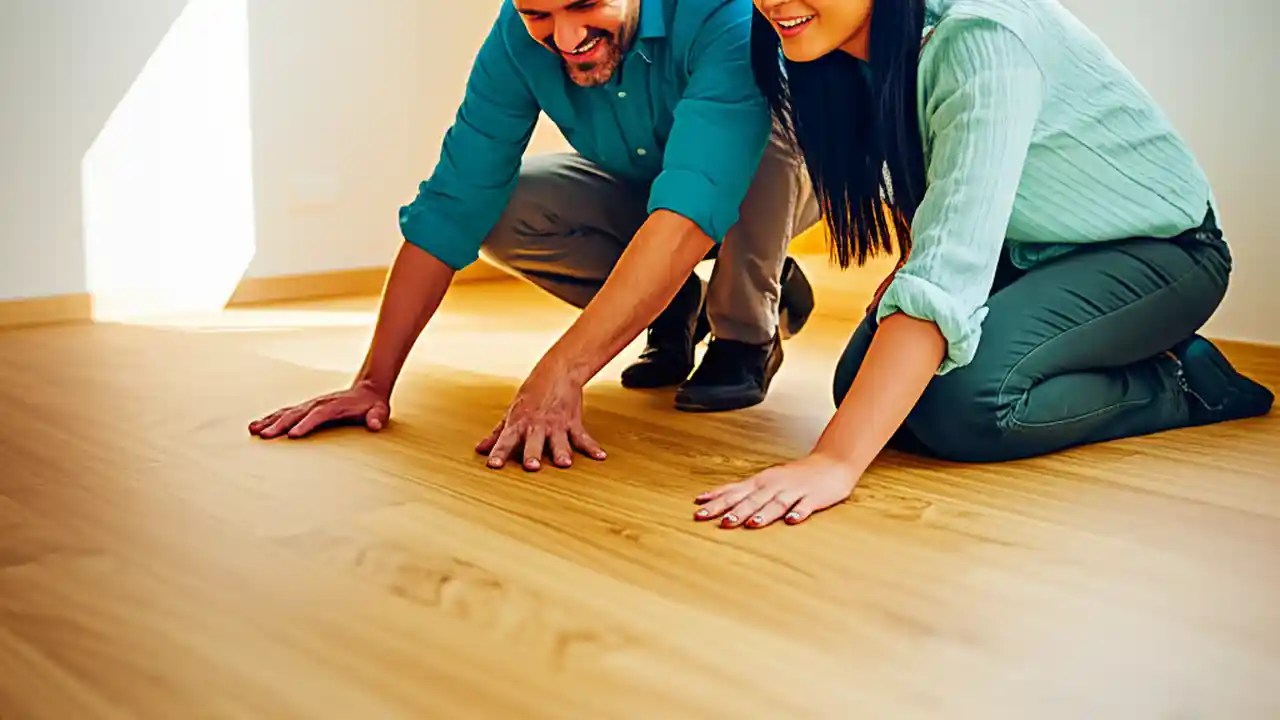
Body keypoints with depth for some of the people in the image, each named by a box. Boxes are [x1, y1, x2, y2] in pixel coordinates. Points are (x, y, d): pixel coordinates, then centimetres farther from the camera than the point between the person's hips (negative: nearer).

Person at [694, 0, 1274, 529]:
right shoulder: (855, 54, -6)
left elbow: (949, 267, -40)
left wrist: (835, 460, -47)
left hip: (1157, 248, -8)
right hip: (1024, 252, 8)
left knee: (963, 400, -29)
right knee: (862, 379, -11)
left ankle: (1186, 384, -5)